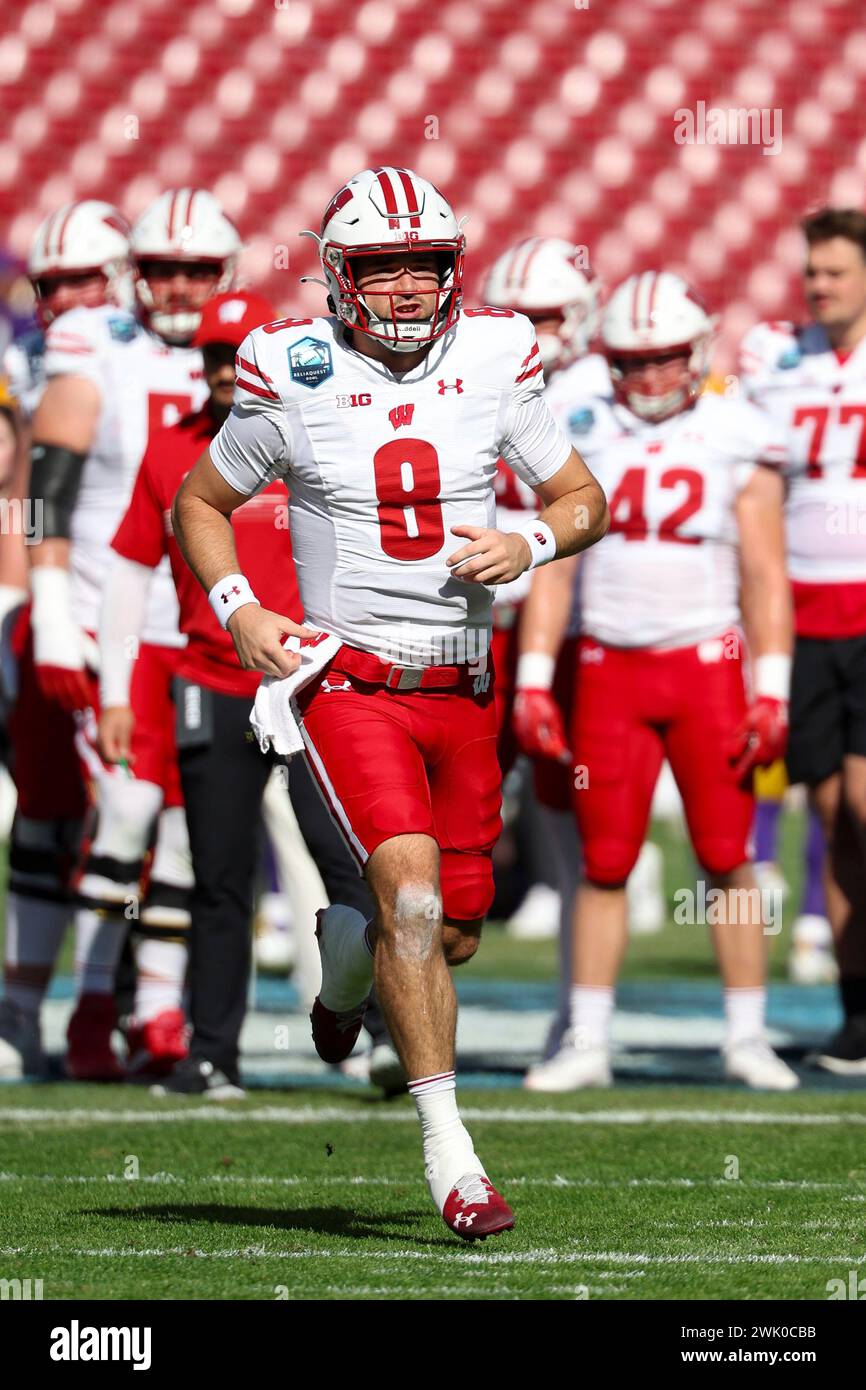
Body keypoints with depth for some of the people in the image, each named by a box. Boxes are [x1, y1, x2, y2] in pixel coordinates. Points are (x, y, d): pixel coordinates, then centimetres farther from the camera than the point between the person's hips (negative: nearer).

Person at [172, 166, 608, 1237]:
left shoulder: (491, 364, 0)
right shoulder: (294, 378, -6)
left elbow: (584, 498, 11)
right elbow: (198, 504, 9)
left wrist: (531, 545, -10)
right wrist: (239, 611, -6)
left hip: (462, 689, 4)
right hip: (348, 678, -4)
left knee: (452, 934, 9)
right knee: (412, 889, -22)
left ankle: (348, 952, 46)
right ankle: (448, 1152, -18)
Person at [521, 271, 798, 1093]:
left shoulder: (736, 441, 1)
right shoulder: (583, 438, 5)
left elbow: (765, 577, 0)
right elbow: (554, 566, 7)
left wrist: (770, 693, -7)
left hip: (708, 666, -1)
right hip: (609, 666, 1)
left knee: (727, 857, -1)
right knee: (604, 862, 1)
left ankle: (747, 1039, 7)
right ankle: (587, 1043, 6)